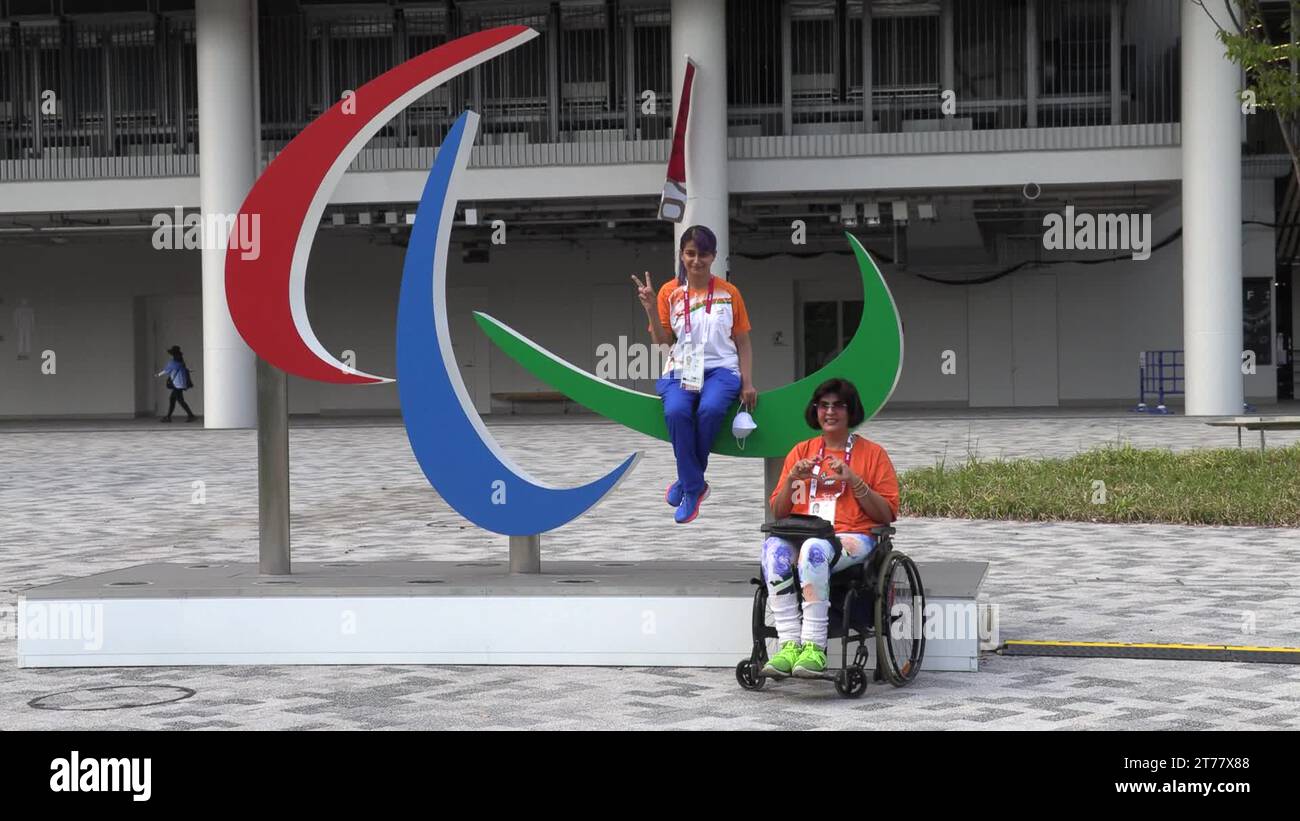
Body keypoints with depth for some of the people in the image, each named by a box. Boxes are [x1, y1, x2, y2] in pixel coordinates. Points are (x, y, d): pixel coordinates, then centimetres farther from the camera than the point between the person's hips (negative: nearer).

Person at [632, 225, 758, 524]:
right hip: (681, 369, 1)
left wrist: (747, 383, -2)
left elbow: (743, 342, 9)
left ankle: (688, 478, -14)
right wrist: (650, 307, -11)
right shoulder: (669, 292, 6)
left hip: (721, 368, 0)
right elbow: (663, 342, 3)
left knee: (710, 408, -36)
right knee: (675, 410, -34)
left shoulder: (729, 292, 6)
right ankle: (694, 486, -19)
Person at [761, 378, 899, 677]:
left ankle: (814, 647, -39)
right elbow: (778, 513, 16)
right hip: (802, 536, 3)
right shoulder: (801, 452, 21)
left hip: (853, 538, -3)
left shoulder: (872, 453, 11)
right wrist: (792, 479, -1)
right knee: (773, 546, -33)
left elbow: (887, 515, 3)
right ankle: (789, 644, -37)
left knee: (815, 549, -38)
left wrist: (854, 481, -8)